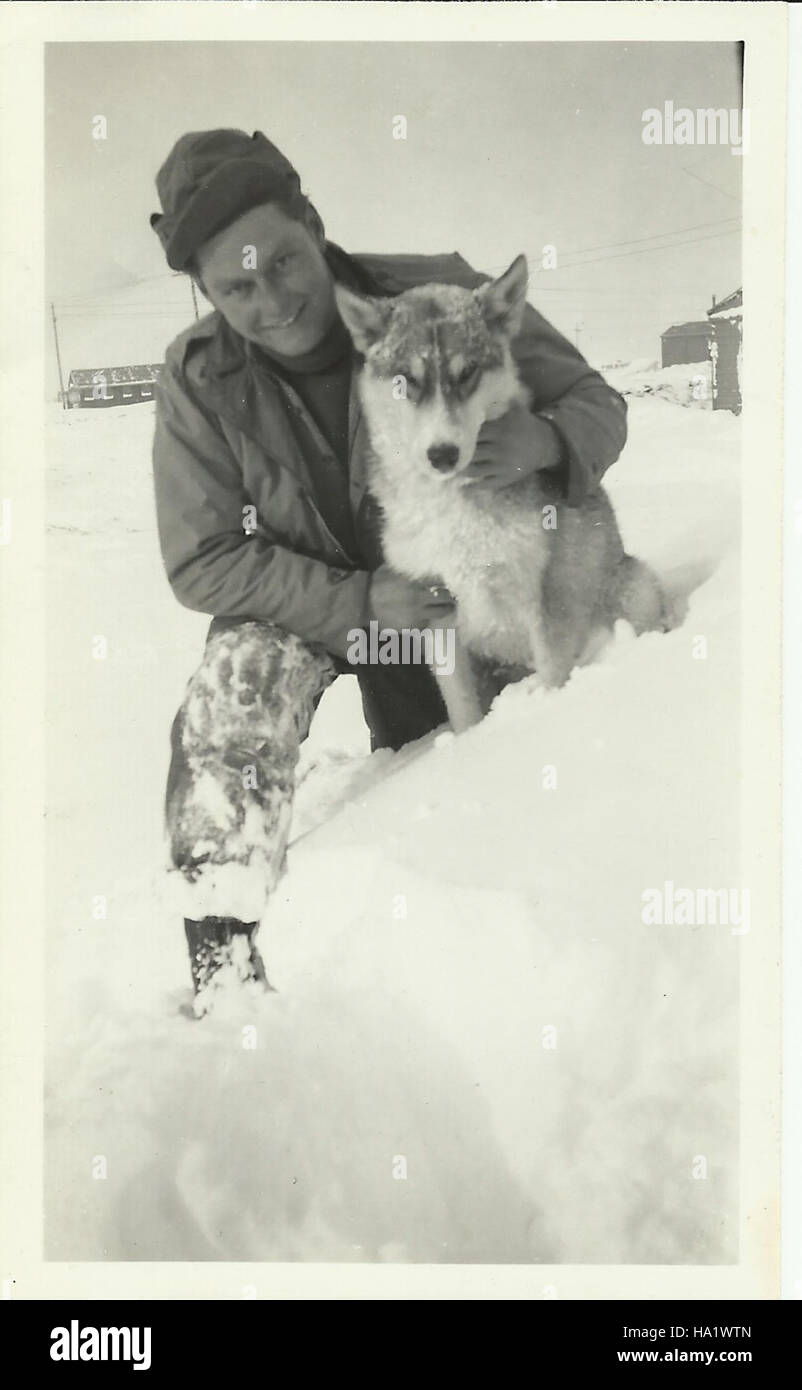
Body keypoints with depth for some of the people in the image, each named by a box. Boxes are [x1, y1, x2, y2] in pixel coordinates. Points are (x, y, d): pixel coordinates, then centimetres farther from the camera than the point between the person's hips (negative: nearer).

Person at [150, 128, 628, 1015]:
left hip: (435, 589, 2)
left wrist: (546, 440, -42)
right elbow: (202, 562, -18)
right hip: (295, 600, -1)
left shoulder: (439, 294, -23)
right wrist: (358, 603, -31)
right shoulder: (198, 381, -21)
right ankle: (221, 967, -15)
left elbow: (595, 403, -16)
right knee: (227, 717, -30)